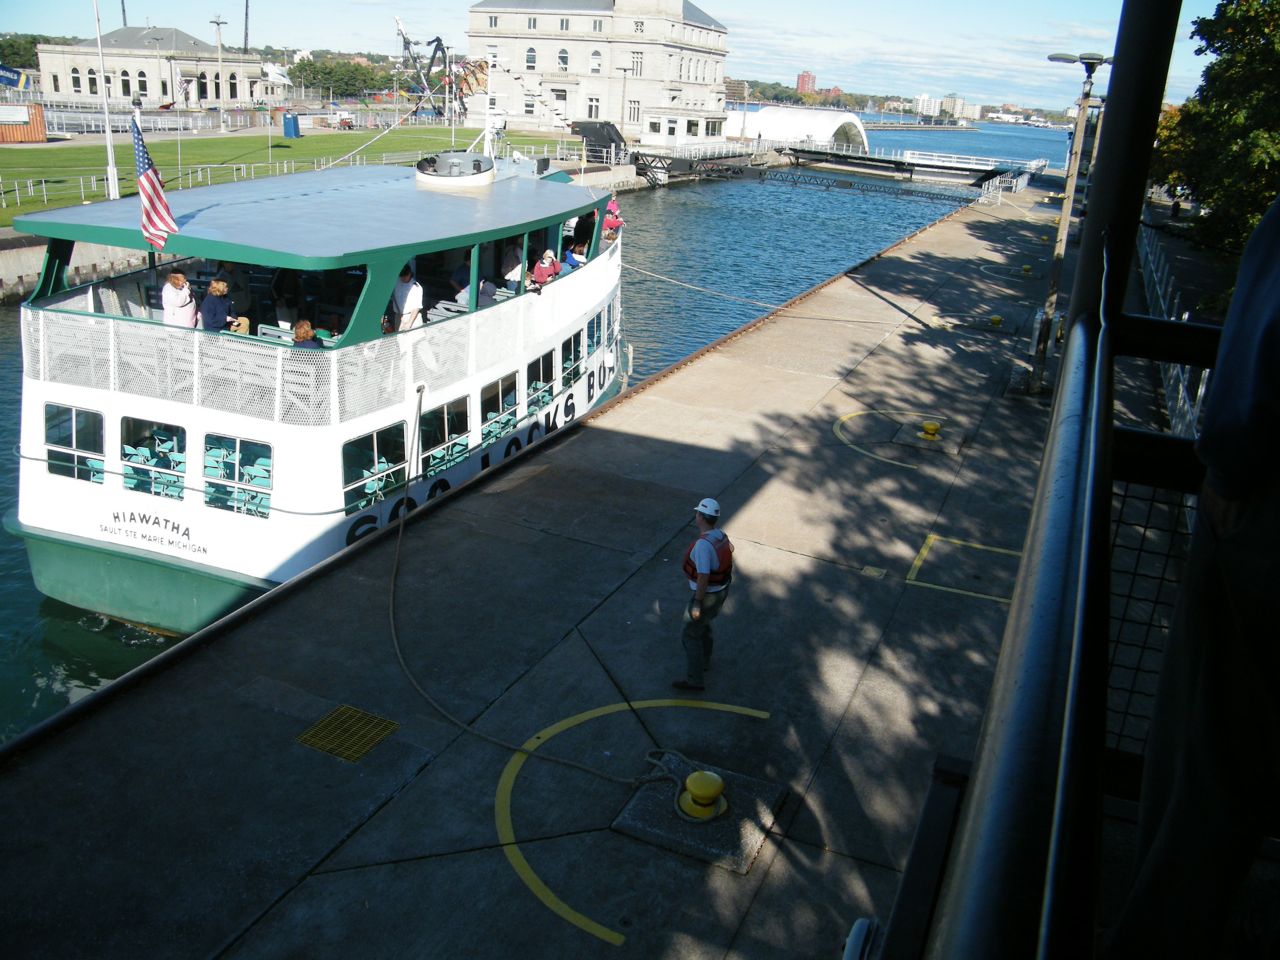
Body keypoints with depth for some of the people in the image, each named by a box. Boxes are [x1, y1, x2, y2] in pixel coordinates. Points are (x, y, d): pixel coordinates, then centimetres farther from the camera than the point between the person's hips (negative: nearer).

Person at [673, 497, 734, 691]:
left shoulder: (703, 544, -33)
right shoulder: (720, 535, -4)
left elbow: (703, 577, -31)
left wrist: (697, 604, -22)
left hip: (708, 595, -9)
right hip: (721, 590, 9)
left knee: (690, 635, 5)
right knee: (702, 624, 30)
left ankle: (693, 680, 11)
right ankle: (703, 660, 49)